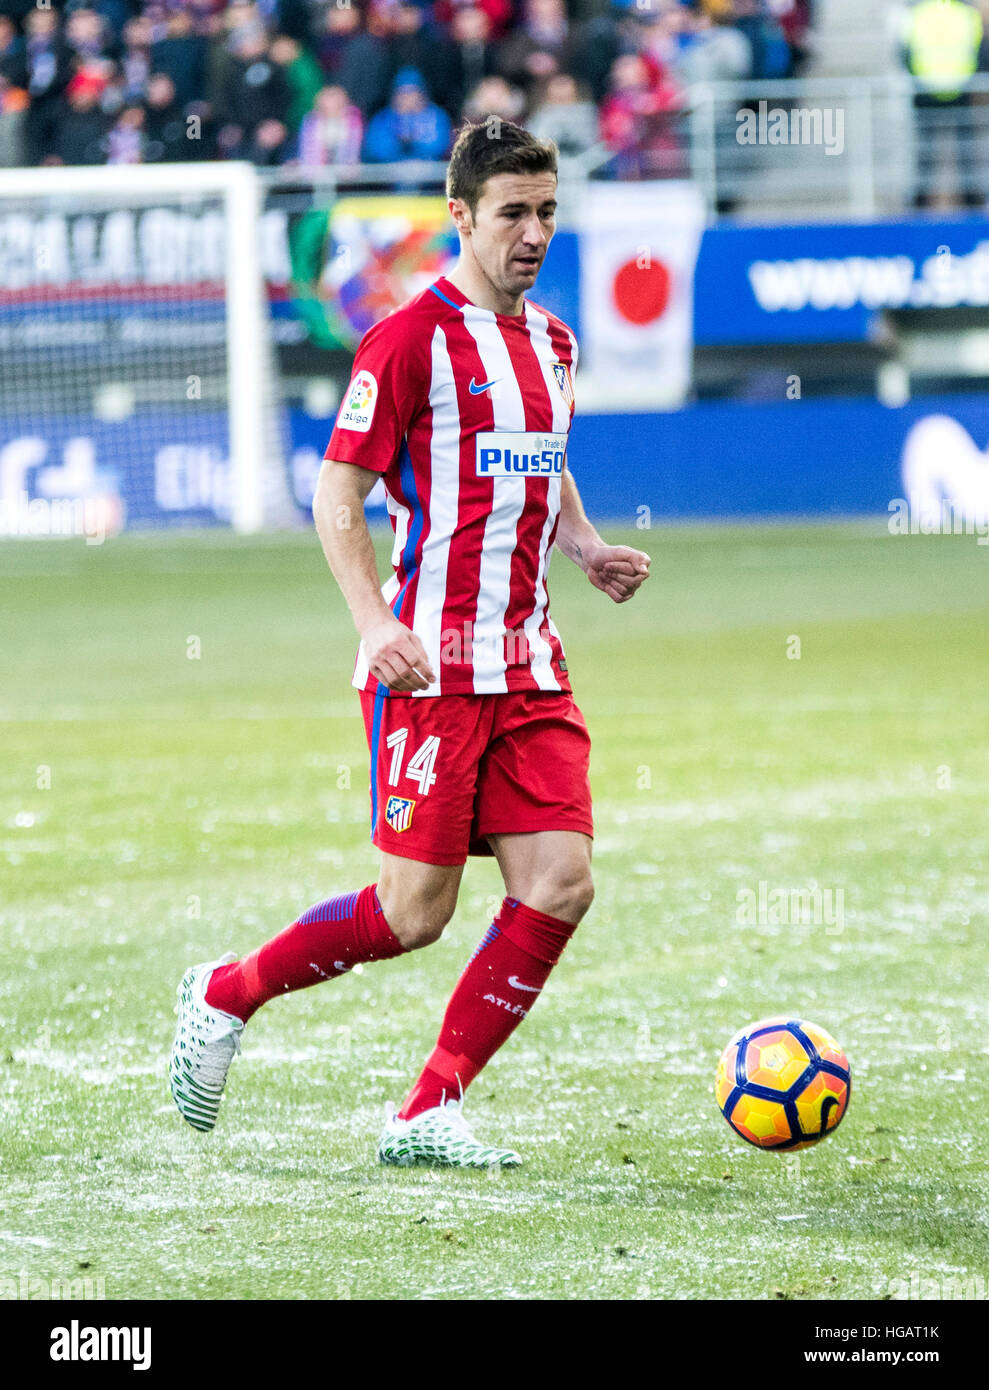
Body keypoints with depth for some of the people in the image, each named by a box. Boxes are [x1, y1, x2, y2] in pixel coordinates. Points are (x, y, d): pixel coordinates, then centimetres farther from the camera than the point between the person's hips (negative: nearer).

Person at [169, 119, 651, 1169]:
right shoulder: (409, 339, -10)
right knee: (415, 911, -6)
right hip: (428, 665, -7)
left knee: (560, 885, -6)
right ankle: (224, 996, 17)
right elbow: (335, 499, -10)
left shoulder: (551, 341, 14)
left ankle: (431, 1111, 3)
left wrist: (586, 549, 11)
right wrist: (375, 621, -23)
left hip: (527, 666, 7)